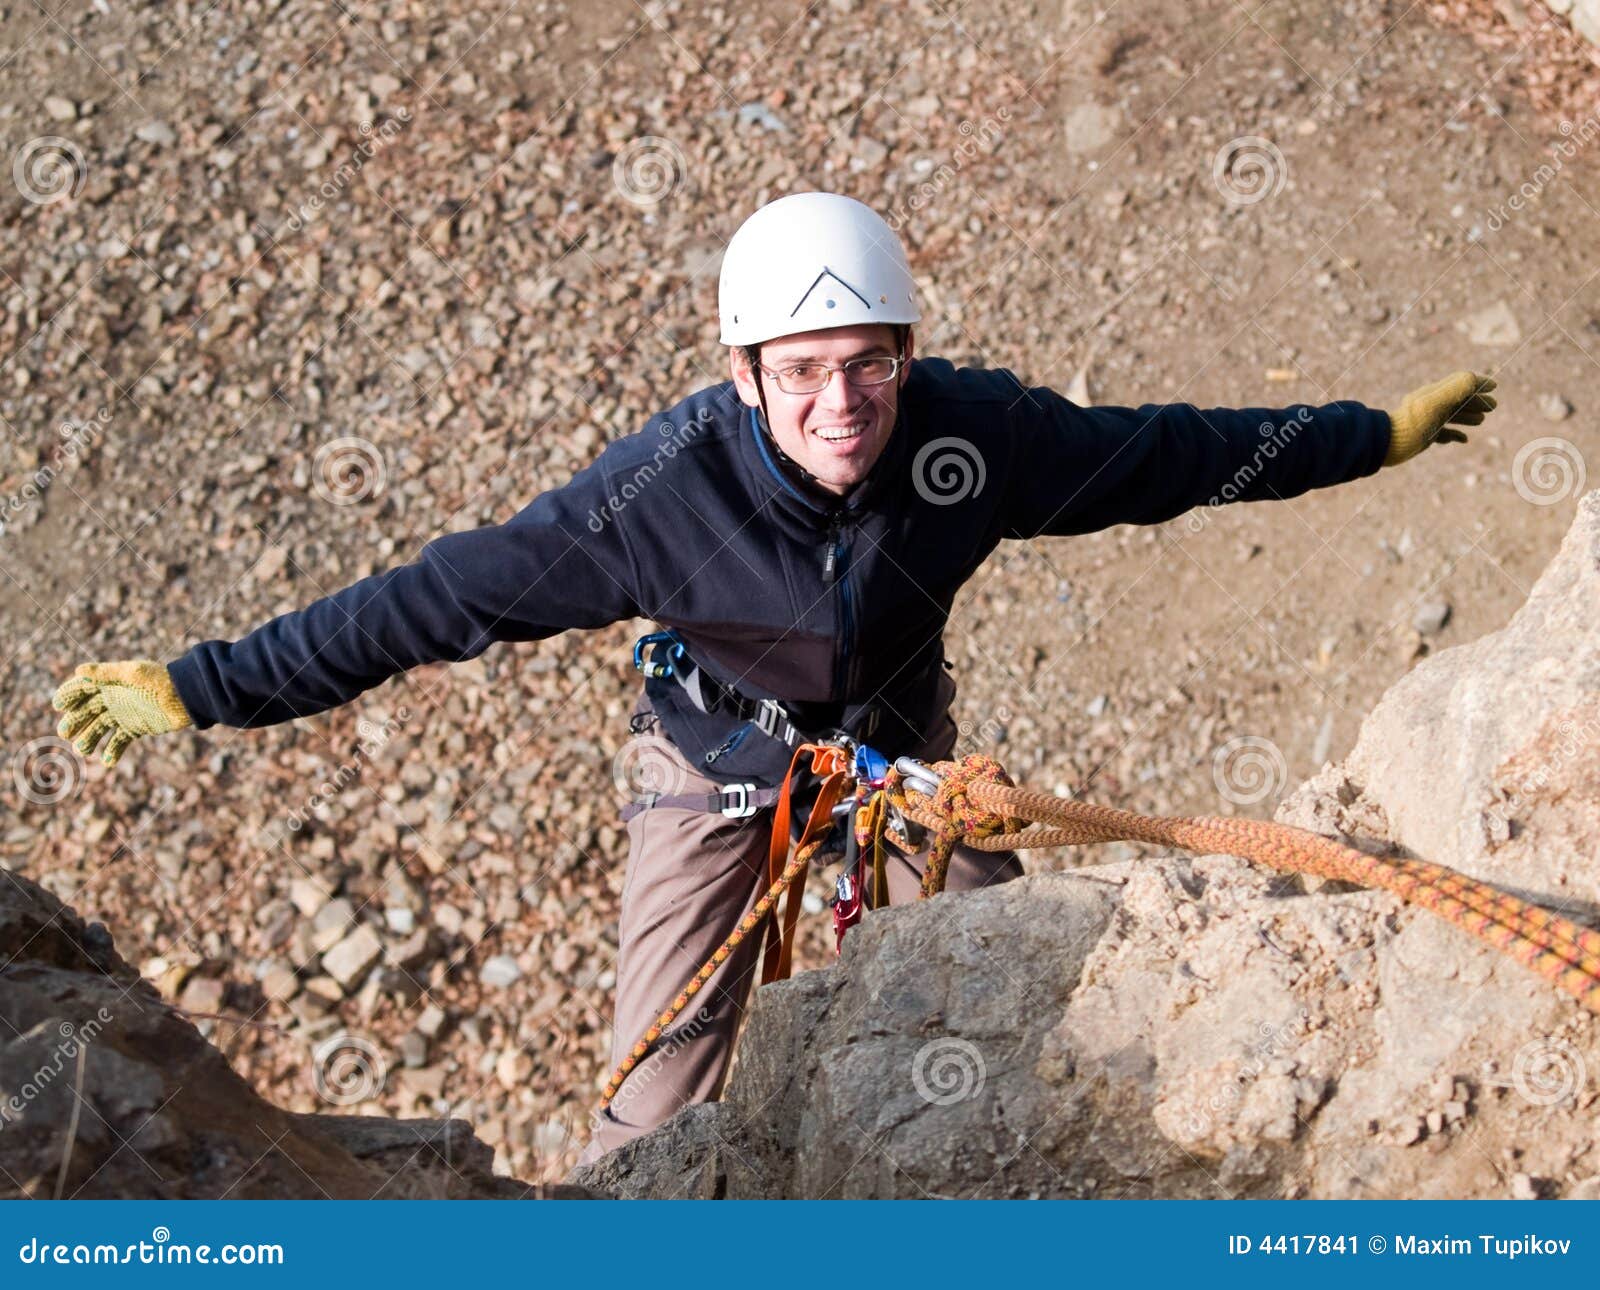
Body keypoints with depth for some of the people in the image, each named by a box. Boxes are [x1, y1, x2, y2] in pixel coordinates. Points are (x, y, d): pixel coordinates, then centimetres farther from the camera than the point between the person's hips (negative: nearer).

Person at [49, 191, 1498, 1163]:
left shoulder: (975, 430, -27)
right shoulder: (664, 490, -36)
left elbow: (1158, 454, -11)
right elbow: (446, 594, -31)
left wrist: (1381, 429, 1)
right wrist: (201, 687, -31)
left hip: (901, 741, 3)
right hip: (721, 765, -2)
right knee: (663, 1094, -4)